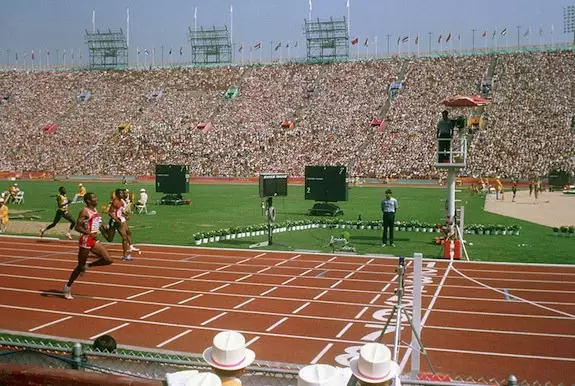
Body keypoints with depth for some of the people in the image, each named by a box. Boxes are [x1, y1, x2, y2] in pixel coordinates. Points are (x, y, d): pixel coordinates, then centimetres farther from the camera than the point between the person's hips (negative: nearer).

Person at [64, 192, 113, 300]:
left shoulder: (95, 210, 10)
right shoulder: (85, 211, -14)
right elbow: (77, 227, -21)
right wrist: (90, 233, -29)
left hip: (94, 240, 7)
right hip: (86, 241, -7)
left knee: (108, 260, -3)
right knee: (80, 265, 4)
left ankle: (88, 266, 17)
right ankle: (68, 287, 20)